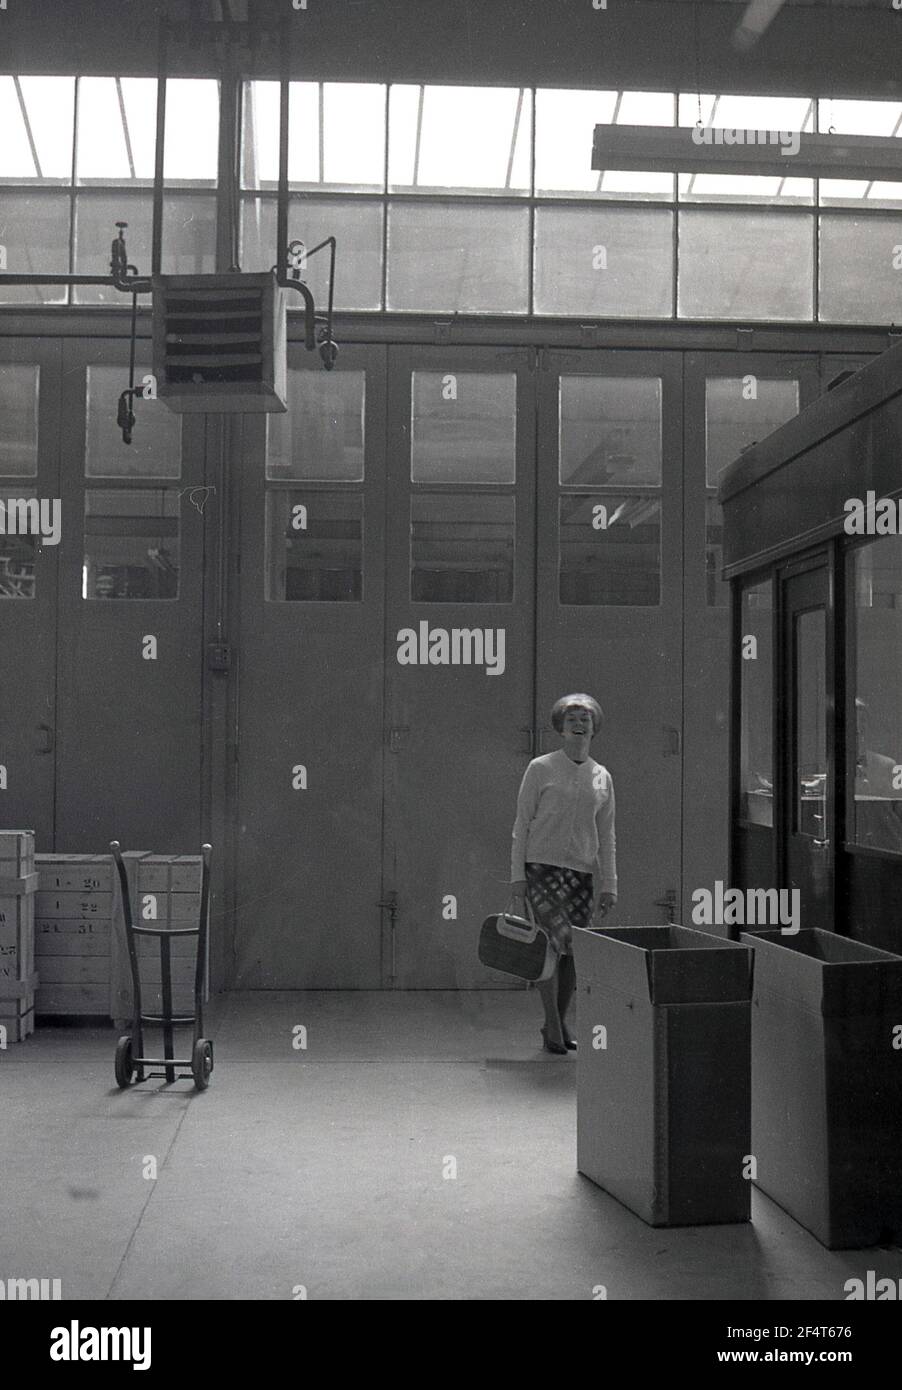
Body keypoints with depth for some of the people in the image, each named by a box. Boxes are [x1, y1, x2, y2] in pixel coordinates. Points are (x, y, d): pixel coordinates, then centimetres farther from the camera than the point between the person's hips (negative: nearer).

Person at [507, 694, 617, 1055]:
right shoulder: (541, 769, 1)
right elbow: (522, 825, 1)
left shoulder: (602, 777, 12)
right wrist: (517, 880, -4)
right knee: (559, 939, -19)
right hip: (542, 867, -4)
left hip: (582, 873, 4)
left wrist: (608, 887, 8)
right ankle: (553, 1024, -5)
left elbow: (606, 838, 15)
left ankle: (558, 1025, 21)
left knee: (570, 954, 4)